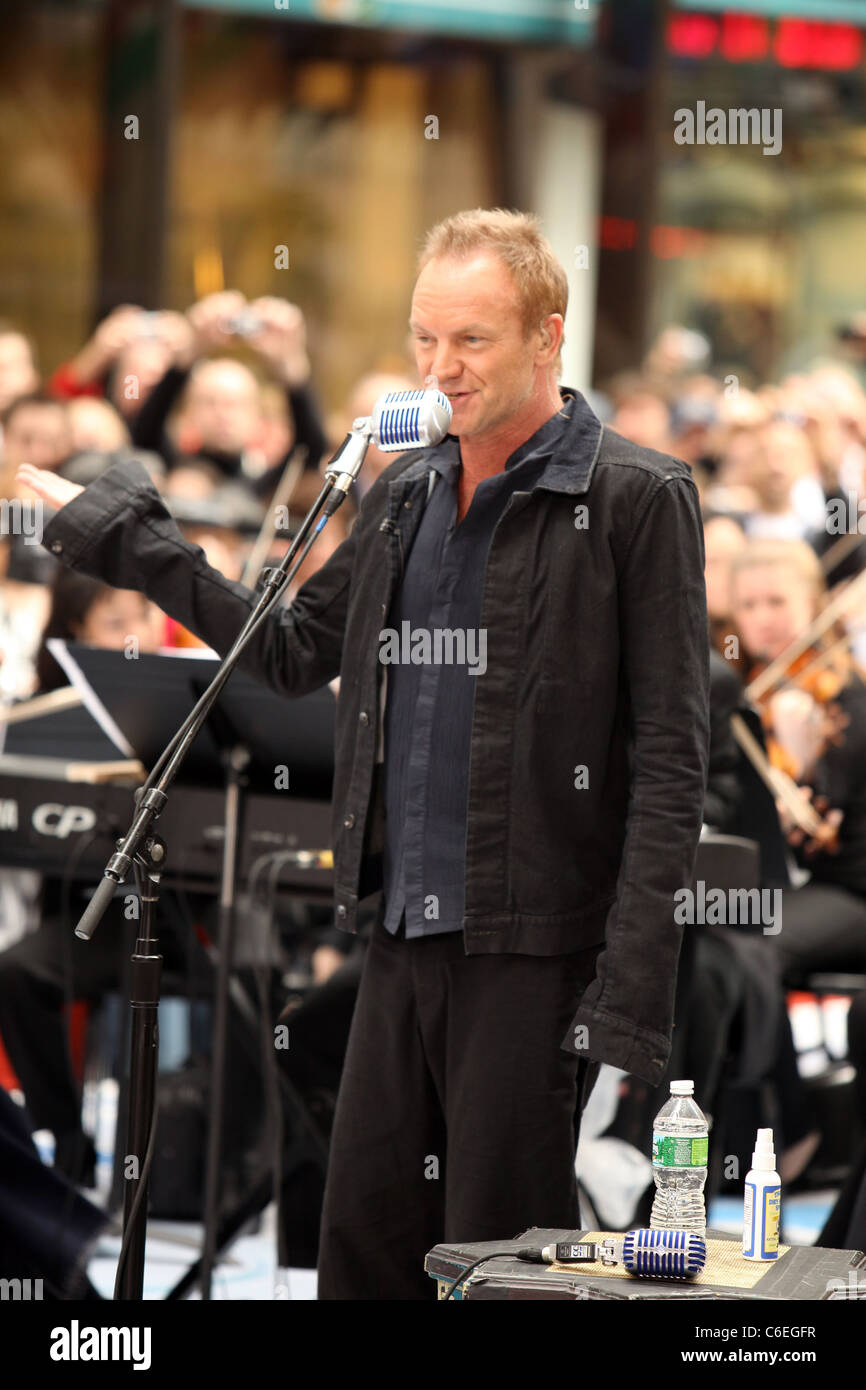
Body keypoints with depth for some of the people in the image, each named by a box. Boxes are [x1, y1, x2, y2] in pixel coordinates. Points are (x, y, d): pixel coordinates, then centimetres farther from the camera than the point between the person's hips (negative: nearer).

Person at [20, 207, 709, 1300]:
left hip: (534, 945, -6)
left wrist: (632, 983, -17)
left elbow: (669, 759, -11)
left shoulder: (635, 499, -8)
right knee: (361, 1244, 9)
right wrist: (135, 551, 18)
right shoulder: (404, 495, 13)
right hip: (404, 937, 7)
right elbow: (295, 652, 24)